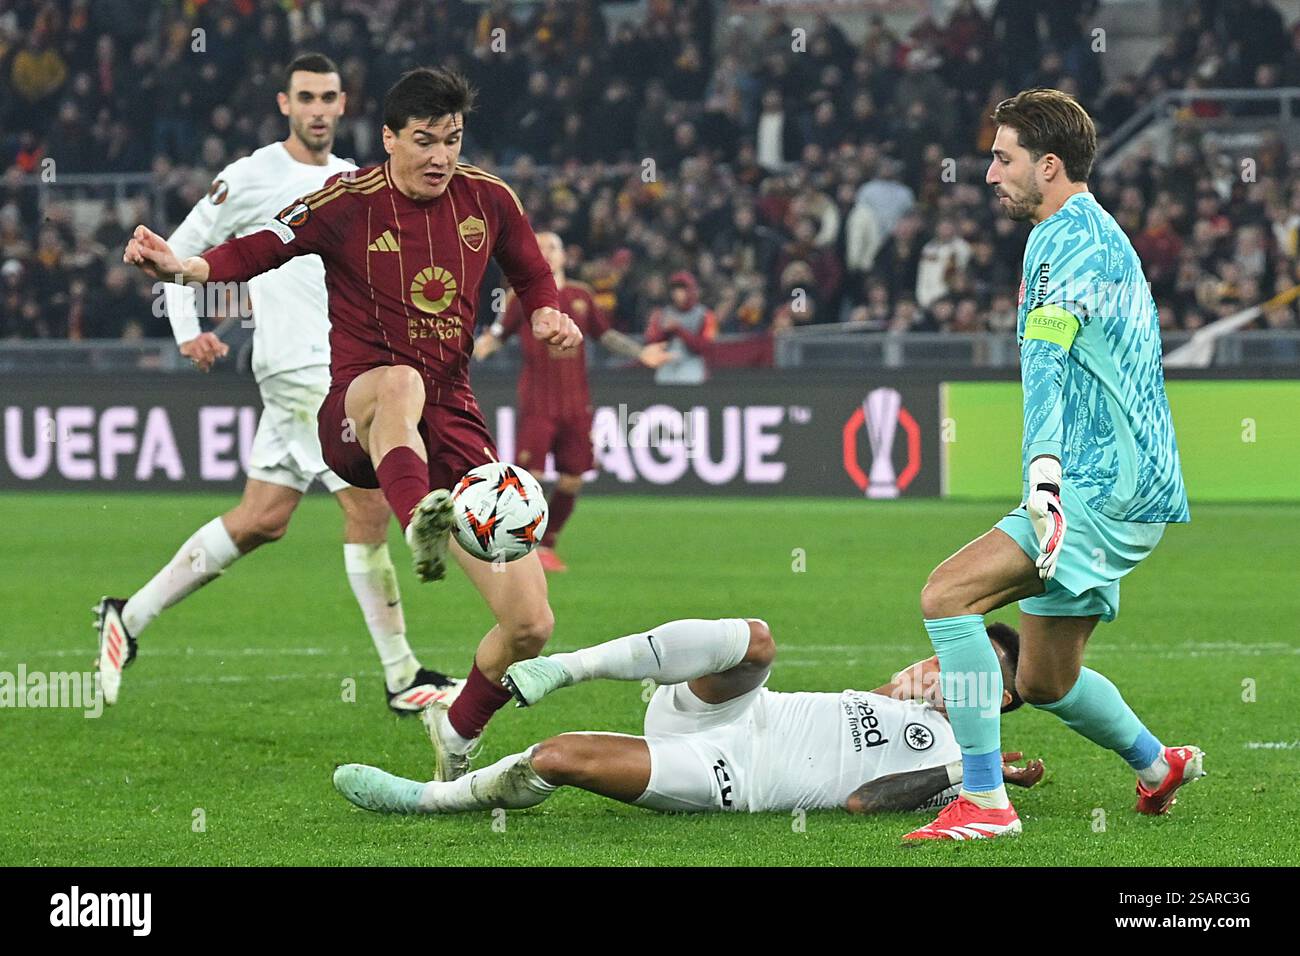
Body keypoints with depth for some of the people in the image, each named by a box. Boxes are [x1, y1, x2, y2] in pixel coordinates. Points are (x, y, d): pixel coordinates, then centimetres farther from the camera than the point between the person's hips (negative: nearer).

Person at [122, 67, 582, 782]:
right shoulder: (348, 202, -4)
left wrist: (547, 315, 0)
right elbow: (256, 250, -4)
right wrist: (185, 266, -23)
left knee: (530, 624, -6)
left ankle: (458, 734, 23)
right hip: (354, 419, -4)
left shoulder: (488, 200, 6)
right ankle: (420, 526, -71)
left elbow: (532, 277, 22)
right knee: (400, 381, -45)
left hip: (451, 424, 4)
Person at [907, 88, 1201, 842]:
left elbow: (1047, 356, -26)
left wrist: (1044, 469, -39)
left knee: (948, 593, -23)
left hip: (1102, 490, -11)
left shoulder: (1070, 237, -11)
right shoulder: (1100, 234, 22)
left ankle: (986, 803, -25)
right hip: (1126, 491, 11)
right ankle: (1159, 766, 41)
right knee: (1044, 681, 20)